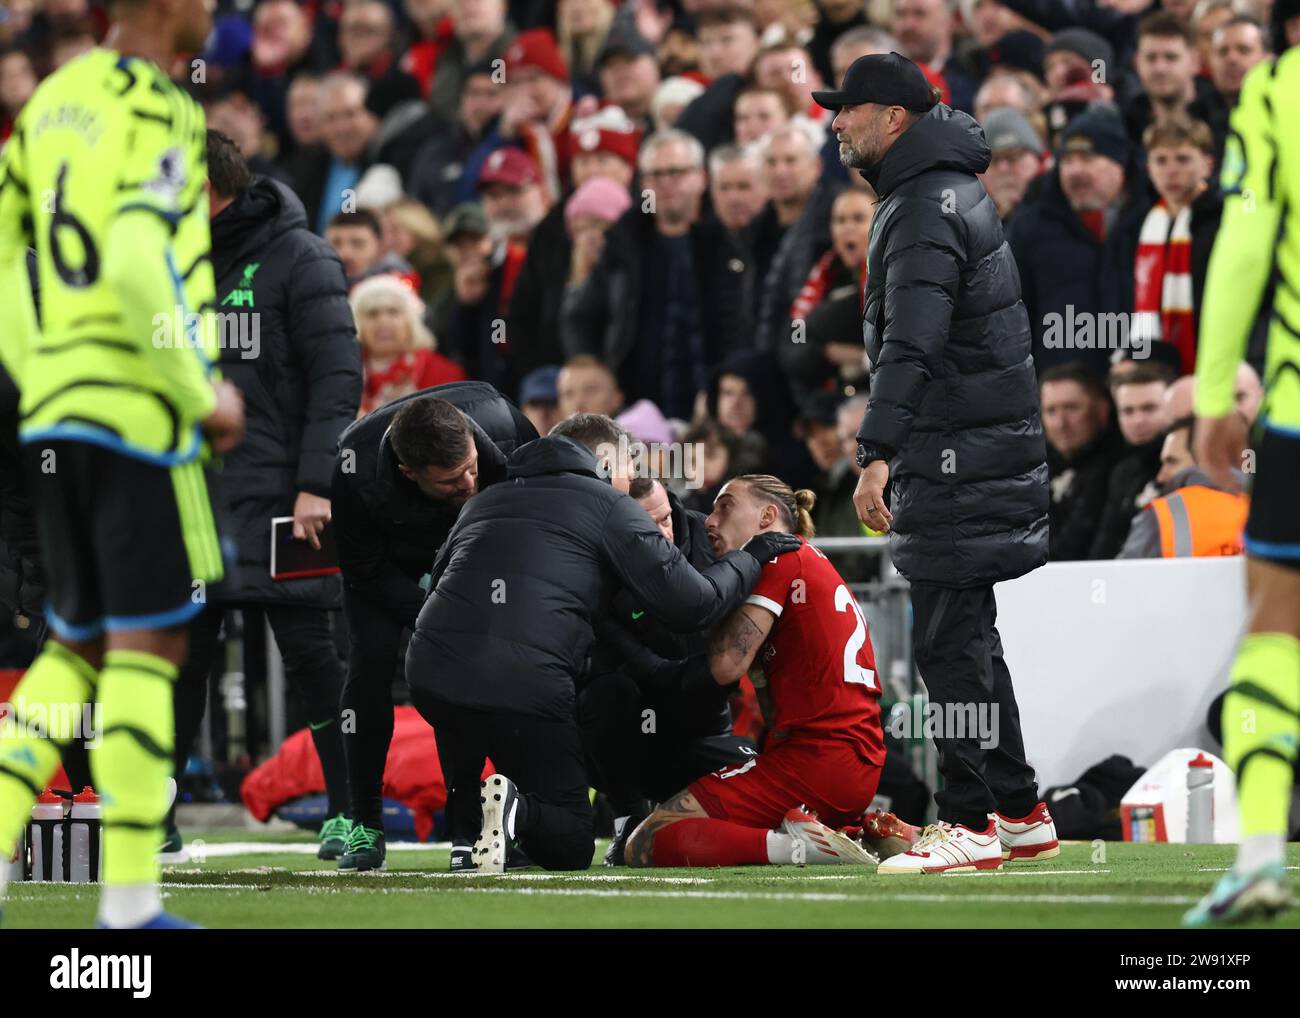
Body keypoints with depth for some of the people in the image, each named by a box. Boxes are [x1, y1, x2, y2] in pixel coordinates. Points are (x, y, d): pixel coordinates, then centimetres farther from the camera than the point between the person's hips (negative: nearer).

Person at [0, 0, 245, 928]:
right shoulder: (159, 108, -11)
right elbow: (137, 259, -23)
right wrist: (205, 390, -16)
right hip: (141, 409, -8)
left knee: (78, 644, 15)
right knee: (148, 643, -3)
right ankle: (129, 902, -4)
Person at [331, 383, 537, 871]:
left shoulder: (503, 425, -37)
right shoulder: (358, 468, -40)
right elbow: (366, 570, -24)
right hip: (386, 551, -2)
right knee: (372, 656, -19)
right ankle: (364, 826, -9)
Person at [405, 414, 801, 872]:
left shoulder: (485, 500, 26)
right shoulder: (609, 506, 9)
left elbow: (436, 582, 31)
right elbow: (691, 603, 4)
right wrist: (751, 559, 21)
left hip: (430, 671, 4)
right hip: (526, 688, -4)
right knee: (571, 846, 11)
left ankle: (463, 820, 13)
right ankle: (519, 811, -21)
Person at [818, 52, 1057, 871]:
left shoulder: (926, 210, -17)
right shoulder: (956, 189, 16)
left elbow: (912, 344, -28)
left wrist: (879, 451, -34)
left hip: (959, 456, -11)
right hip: (986, 444, 11)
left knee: (949, 638, -8)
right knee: (970, 634, 15)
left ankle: (972, 823, -7)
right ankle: (1021, 813, 19)